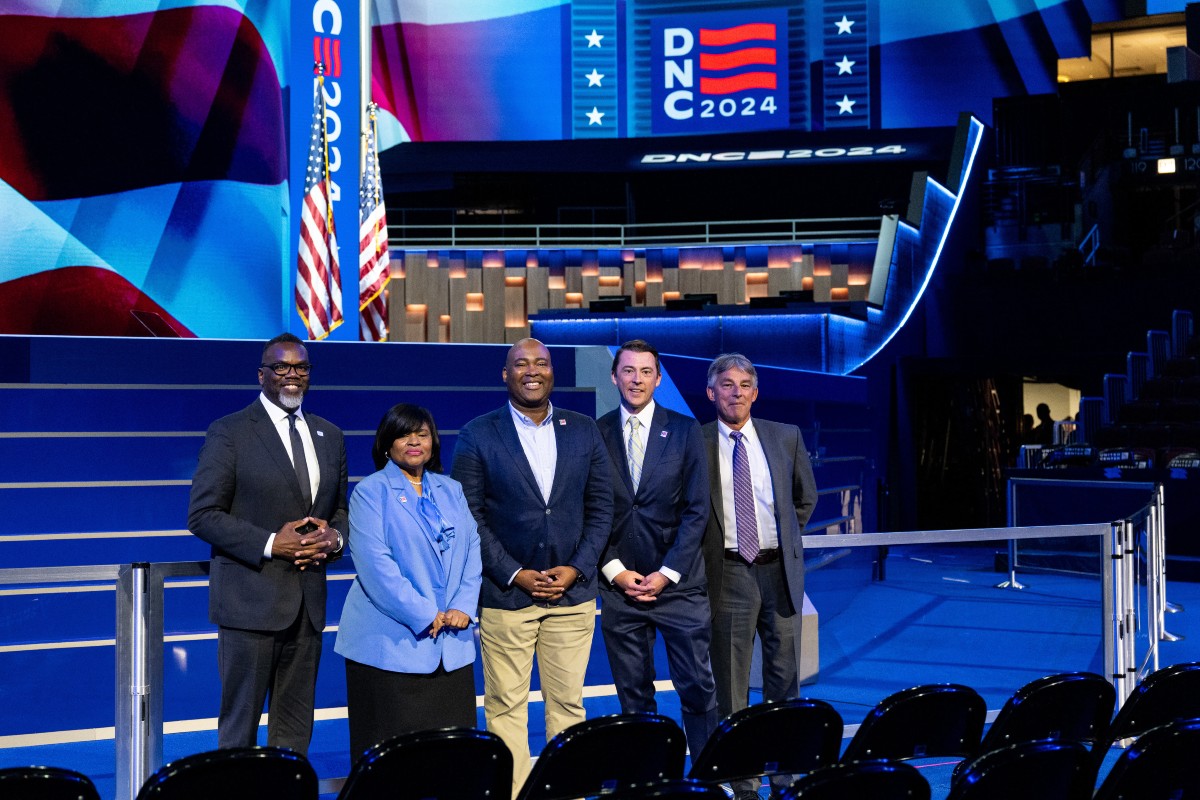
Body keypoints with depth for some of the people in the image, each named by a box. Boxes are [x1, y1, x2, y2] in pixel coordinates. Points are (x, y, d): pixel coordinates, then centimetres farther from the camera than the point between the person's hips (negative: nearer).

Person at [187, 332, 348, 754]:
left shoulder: (329, 436, 13)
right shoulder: (228, 433, -4)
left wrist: (333, 537, -3)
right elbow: (203, 515, -8)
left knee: (296, 727, 10)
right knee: (240, 722, 1)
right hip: (250, 599, -5)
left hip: (308, 601, 5)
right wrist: (271, 544, -18)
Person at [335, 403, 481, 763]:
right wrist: (424, 616, -15)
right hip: (391, 643, -5)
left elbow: (472, 549, 10)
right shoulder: (370, 492, -2)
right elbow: (375, 564, -12)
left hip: (451, 645, 5)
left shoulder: (451, 491, 15)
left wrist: (463, 607, -6)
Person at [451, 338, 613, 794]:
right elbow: (470, 516, -4)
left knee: (568, 704, 7)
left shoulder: (585, 432, 7)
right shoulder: (478, 436, -1)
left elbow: (600, 508, 7)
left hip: (572, 593, 2)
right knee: (506, 706, 1)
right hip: (505, 595, -2)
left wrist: (577, 568, -5)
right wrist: (514, 574, -10)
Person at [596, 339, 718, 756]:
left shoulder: (685, 430, 3)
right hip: (620, 585, 1)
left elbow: (697, 510, -1)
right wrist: (615, 571, -6)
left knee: (697, 688, 0)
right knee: (633, 695, 7)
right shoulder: (595, 434, 5)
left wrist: (666, 574, -8)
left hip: (679, 583, -1)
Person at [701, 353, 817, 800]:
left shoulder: (786, 438, 7)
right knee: (732, 687, 1)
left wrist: (787, 538, 13)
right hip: (728, 573, -3)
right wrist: (704, 555, 0)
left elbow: (806, 497, 20)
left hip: (779, 570, 3)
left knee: (784, 679, 9)